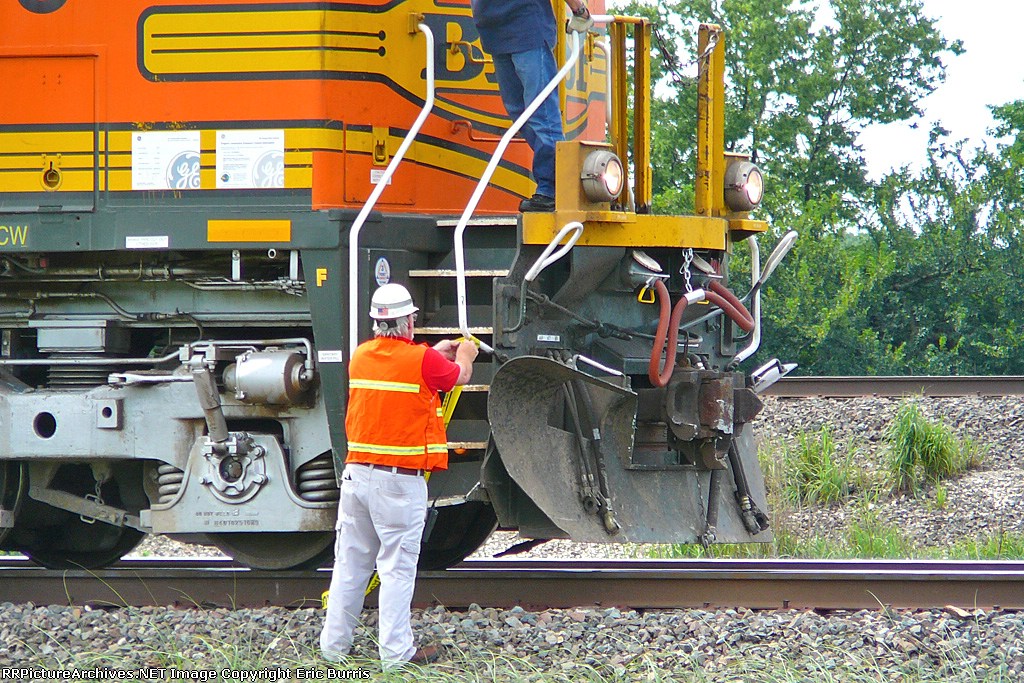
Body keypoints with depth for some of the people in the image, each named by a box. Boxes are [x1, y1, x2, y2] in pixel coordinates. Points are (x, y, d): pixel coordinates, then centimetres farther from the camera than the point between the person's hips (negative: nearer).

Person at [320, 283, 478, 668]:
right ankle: (396, 652, -1)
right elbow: (460, 376, 9)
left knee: (350, 563, 11)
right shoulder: (423, 361, -11)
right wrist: (465, 354, 32)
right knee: (397, 567, -2)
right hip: (399, 481, -6)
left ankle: (333, 645, 15)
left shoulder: (361, 357, 7)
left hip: (356, 473, 6)